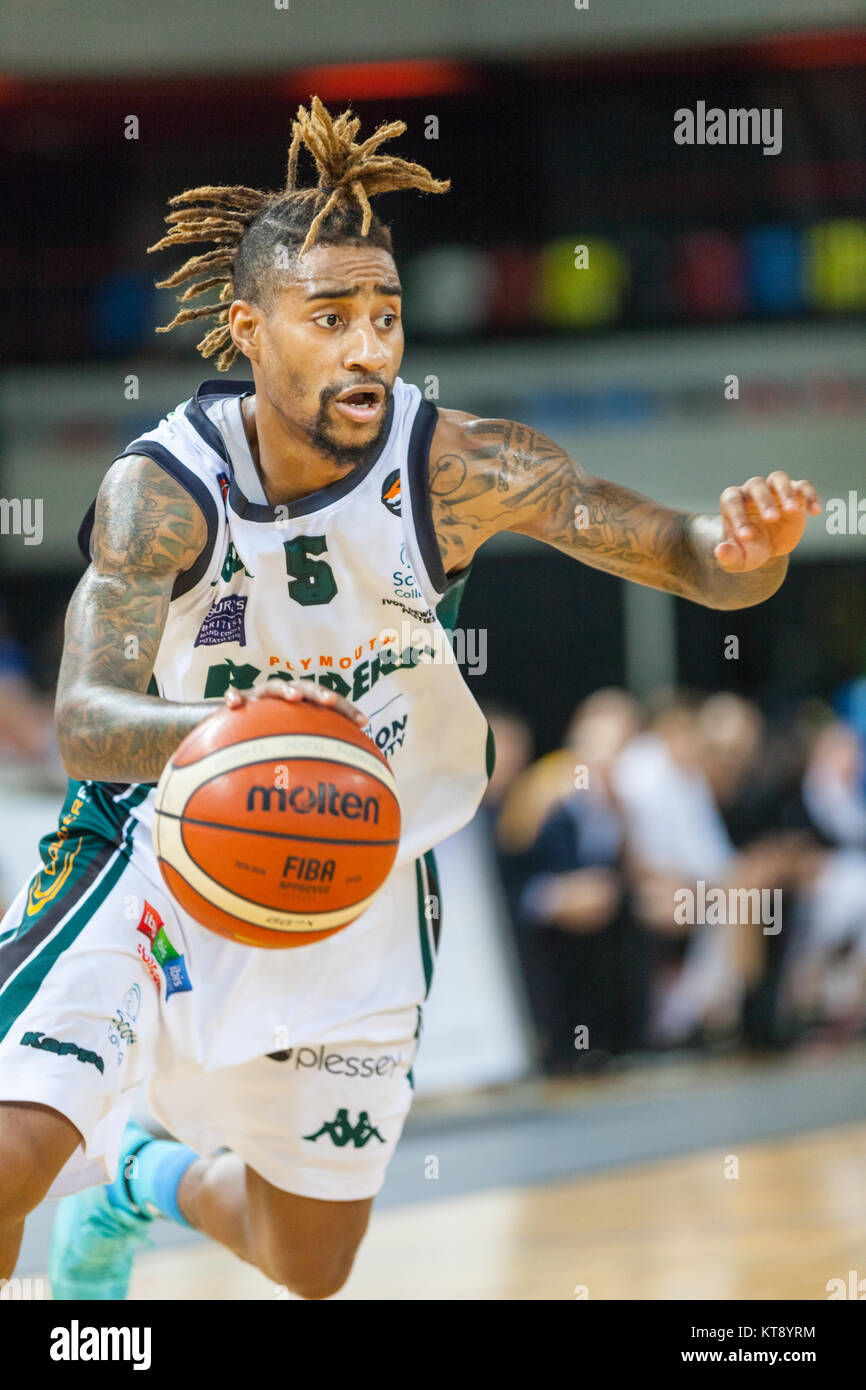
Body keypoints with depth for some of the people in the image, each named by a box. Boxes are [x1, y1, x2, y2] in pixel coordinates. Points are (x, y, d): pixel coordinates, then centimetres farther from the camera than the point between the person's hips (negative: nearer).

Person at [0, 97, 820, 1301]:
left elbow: (691, 558, -22)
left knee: (310, 1268, 16)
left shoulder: (461, 468, -21)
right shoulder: (166, 487, -24)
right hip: (168, 849, -2)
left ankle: (142, 1181, 46)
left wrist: (746, 551, -47)